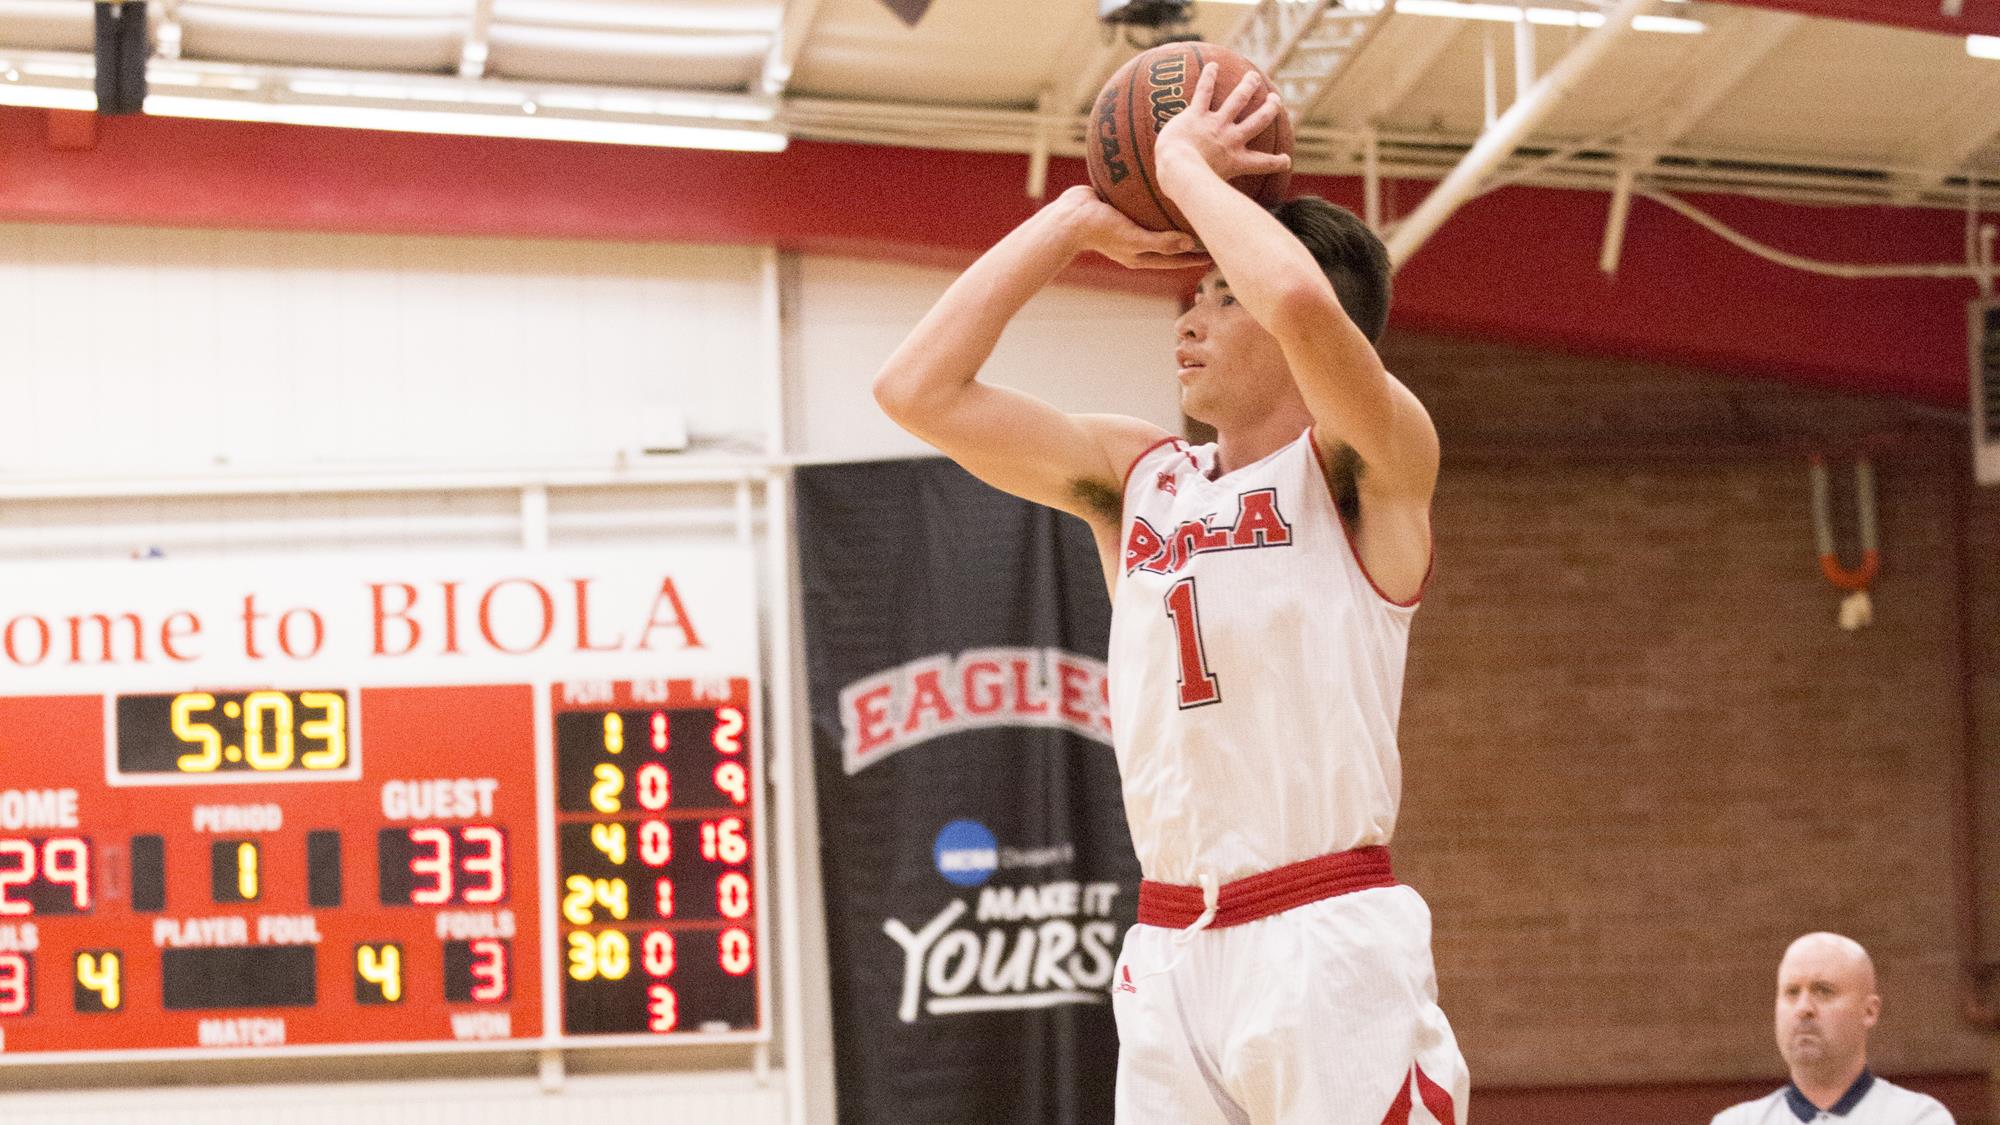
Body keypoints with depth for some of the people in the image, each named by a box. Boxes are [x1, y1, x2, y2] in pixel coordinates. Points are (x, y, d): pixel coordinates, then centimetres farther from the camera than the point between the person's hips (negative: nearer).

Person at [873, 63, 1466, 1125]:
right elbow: (918, 390, 9)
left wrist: (1187, 163, -6)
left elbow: (1301, 301, -23)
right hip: (1170, 951, 6)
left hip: (1331, 945, -6)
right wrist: (1075, 221, 9)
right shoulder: (1134, 478, 15)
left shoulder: (1366, 468, -3)